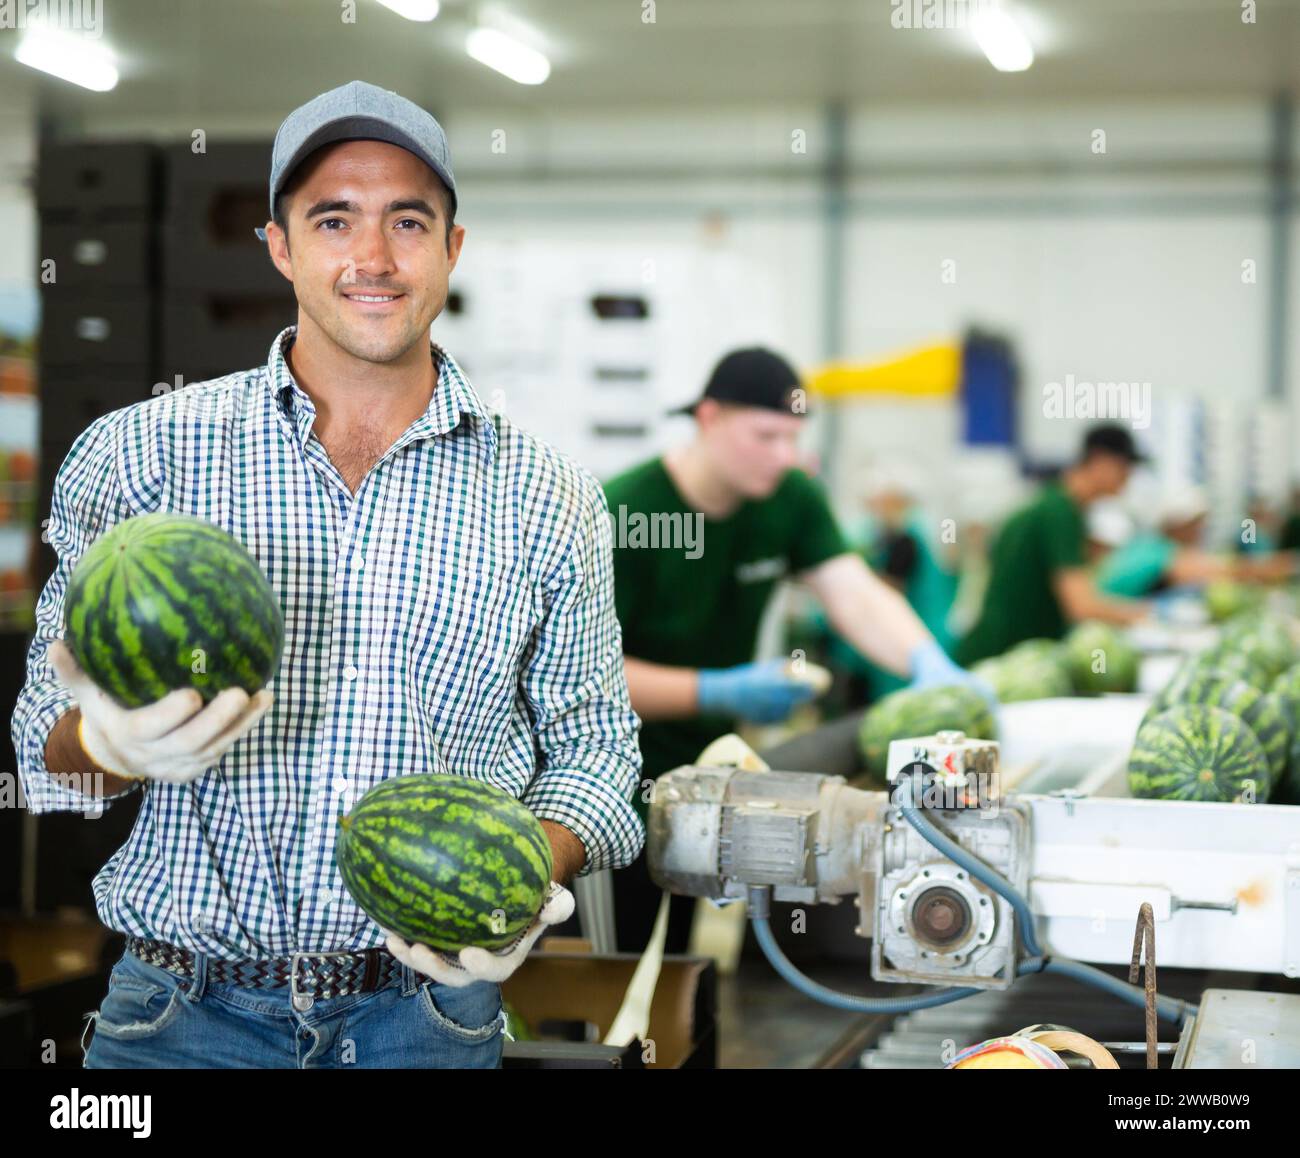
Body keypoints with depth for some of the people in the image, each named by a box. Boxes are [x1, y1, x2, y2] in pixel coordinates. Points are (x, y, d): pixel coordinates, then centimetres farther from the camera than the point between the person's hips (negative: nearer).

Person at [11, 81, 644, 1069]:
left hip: (429, 1014, 1)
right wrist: (111, 744, -24)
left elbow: (593, 741, 7)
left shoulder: (547, 497, 2)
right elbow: (48, 743, -1)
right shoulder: (140, 454, -1)